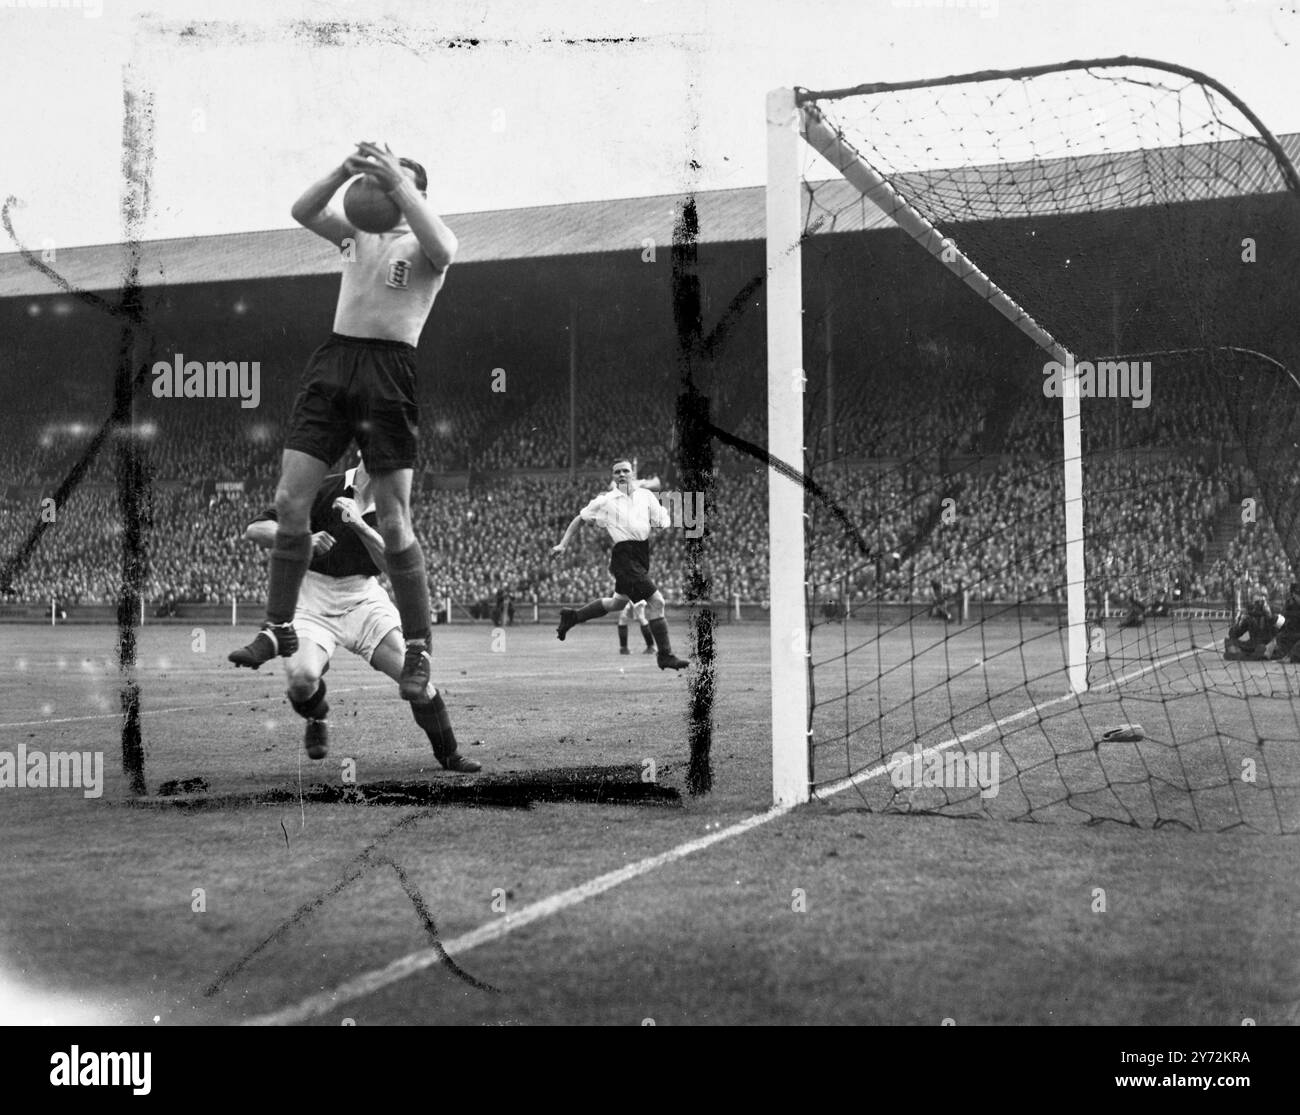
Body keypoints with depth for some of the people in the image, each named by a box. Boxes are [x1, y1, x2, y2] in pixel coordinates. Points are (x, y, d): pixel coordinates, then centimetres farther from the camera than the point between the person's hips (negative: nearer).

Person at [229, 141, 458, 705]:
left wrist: (397, 182, -23)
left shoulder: (423, 242, 4)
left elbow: (442, 249, -21)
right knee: (289, 500, 0)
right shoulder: (356, 231, 18)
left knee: (393, 520, -7)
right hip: (332, 361, 5)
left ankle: (418, 648, 5)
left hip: (390, 370, -5)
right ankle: (279, 628, 13)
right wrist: (345, 171, -13)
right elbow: (302, 212, 2)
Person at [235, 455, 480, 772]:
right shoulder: (322, 490, -11)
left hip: (364, 600, 3)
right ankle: (317, 719, 9)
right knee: (301, 676, -28)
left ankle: (449, 755, 10)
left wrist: (360, 525, -29)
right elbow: (255, 529, -14)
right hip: (312, 603, -3)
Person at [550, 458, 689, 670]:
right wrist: (563, 544, 6)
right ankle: (665, 655, -7)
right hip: (624, 555, -6)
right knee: (656, 601, -14)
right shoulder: (606, 500, 0)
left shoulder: (646, 495, 10)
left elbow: (664, 524, 9)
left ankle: (572, 616, 41)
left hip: (642, 553, 6)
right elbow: (580, 519, 10)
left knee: (619, 601, 22)